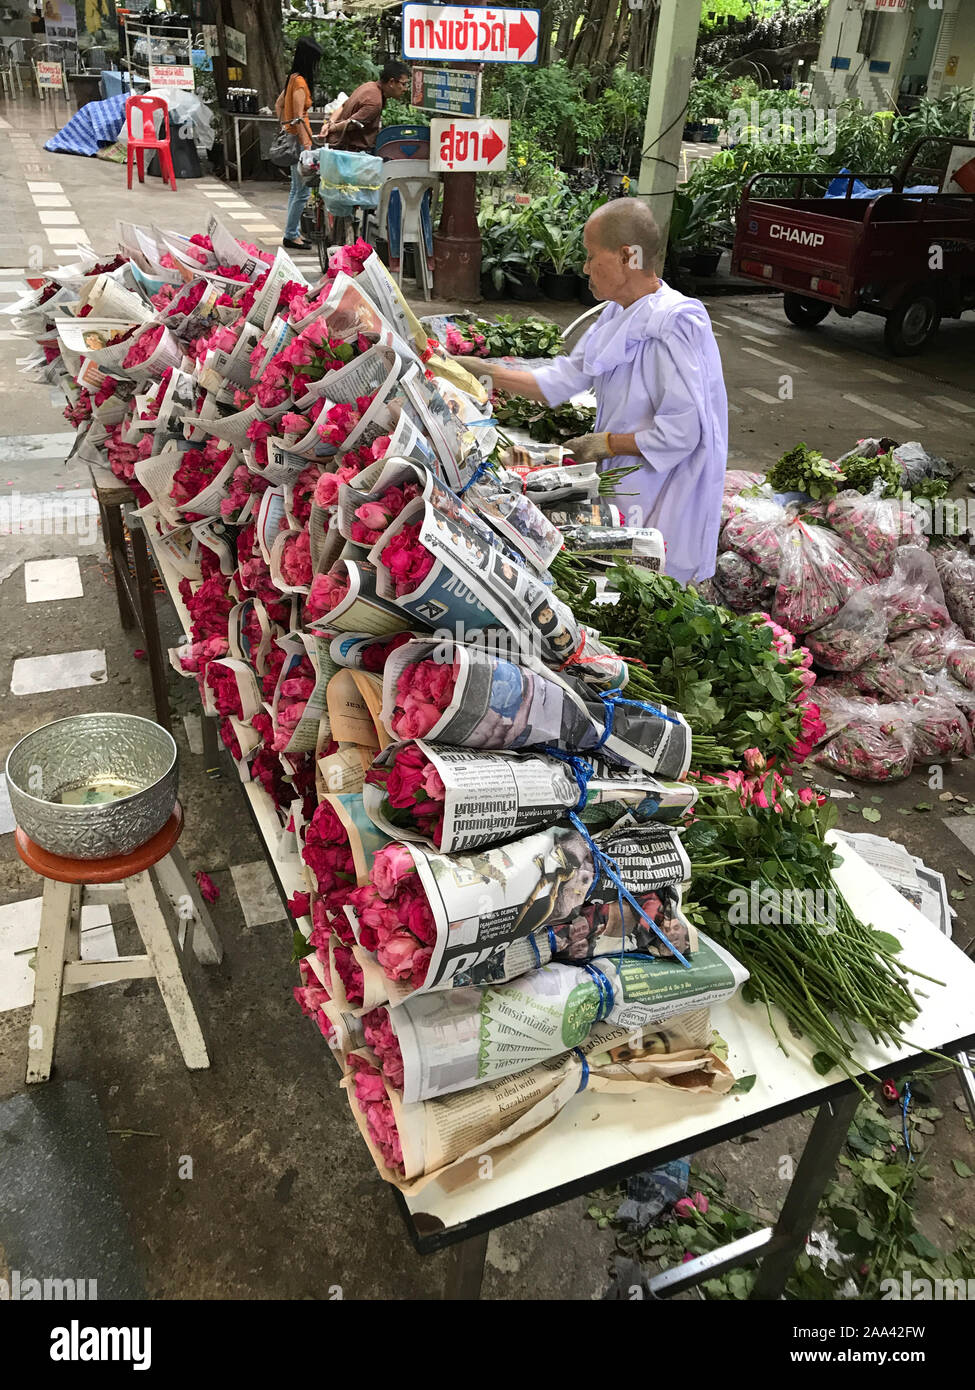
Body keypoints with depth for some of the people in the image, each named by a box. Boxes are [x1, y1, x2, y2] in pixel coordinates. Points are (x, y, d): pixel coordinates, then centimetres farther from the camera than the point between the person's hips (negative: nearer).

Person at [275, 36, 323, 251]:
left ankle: (293, 232, 21)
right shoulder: (300, 81, -16)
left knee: (296, 189, 15)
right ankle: (291, 235, -4)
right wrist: (306, 146, -23)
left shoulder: (294, 78, 12)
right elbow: (298, 118, -21)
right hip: (299, 140, -10)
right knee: (303, 191, -8)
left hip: (291, 138, 10)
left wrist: (284, 126, 24)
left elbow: (278, 104, 23)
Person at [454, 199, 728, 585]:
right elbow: (564, 380, 12)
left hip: (664, 503, -9)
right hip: (627, 488, 9)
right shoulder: (618, 315, 8)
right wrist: (488, 372, 7)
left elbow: (682, 431, -25)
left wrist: (605, 444, -15)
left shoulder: (673, 326, -21)